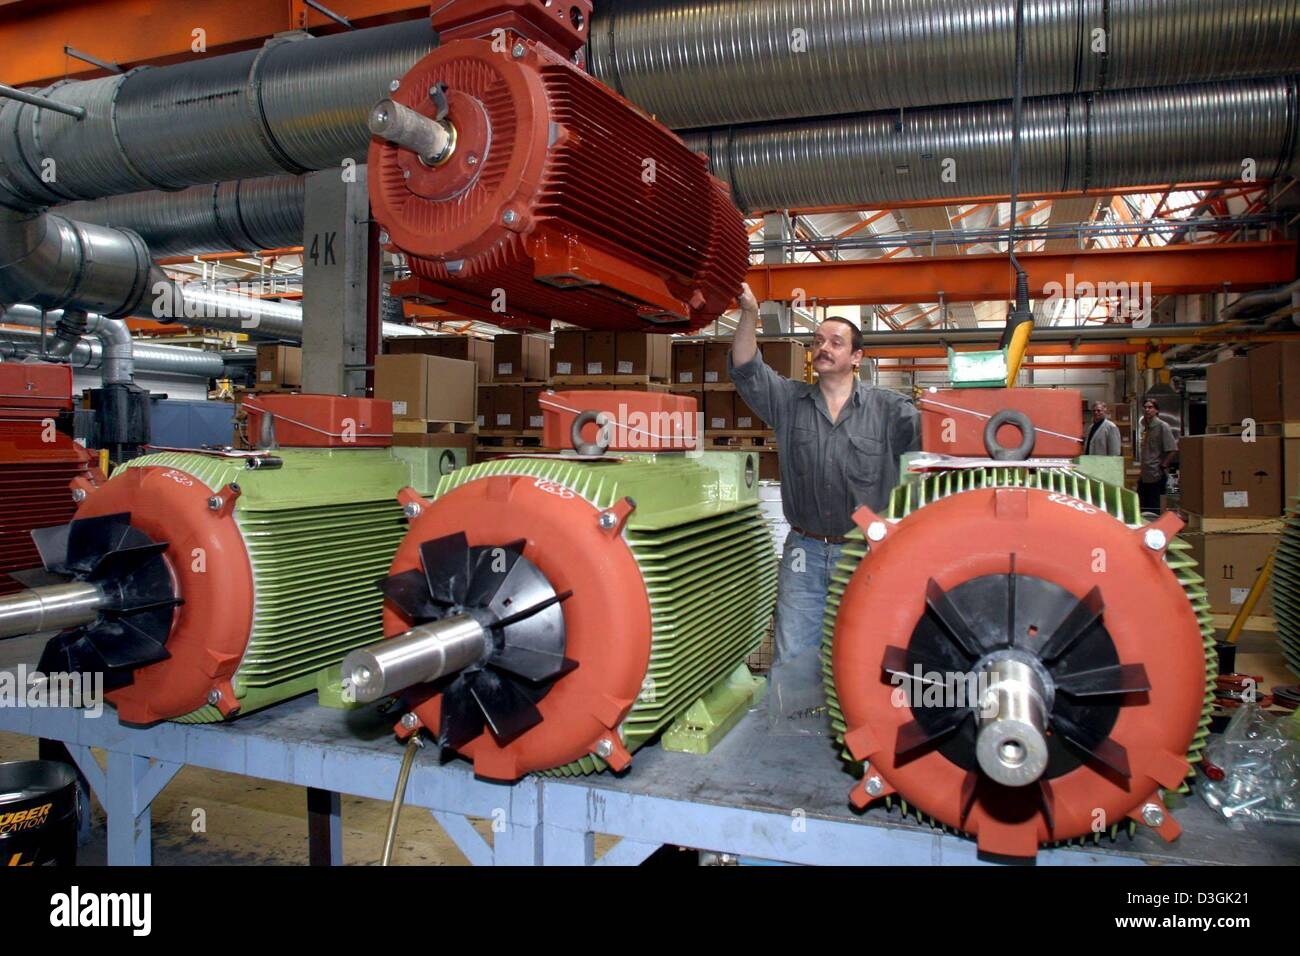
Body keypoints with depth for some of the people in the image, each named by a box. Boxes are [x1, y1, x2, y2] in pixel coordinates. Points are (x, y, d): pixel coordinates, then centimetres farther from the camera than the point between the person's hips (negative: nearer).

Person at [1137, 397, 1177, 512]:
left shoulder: (1162, 426, -9)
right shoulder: (1145, 427, 14)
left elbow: (1173, 450, -14)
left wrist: (1163, 467, -15)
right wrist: (1141, 472, 16)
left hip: (1157, 476, -8)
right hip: (1144, 476, 8)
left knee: (1155, 510, -3)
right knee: (1142, 508, 12)